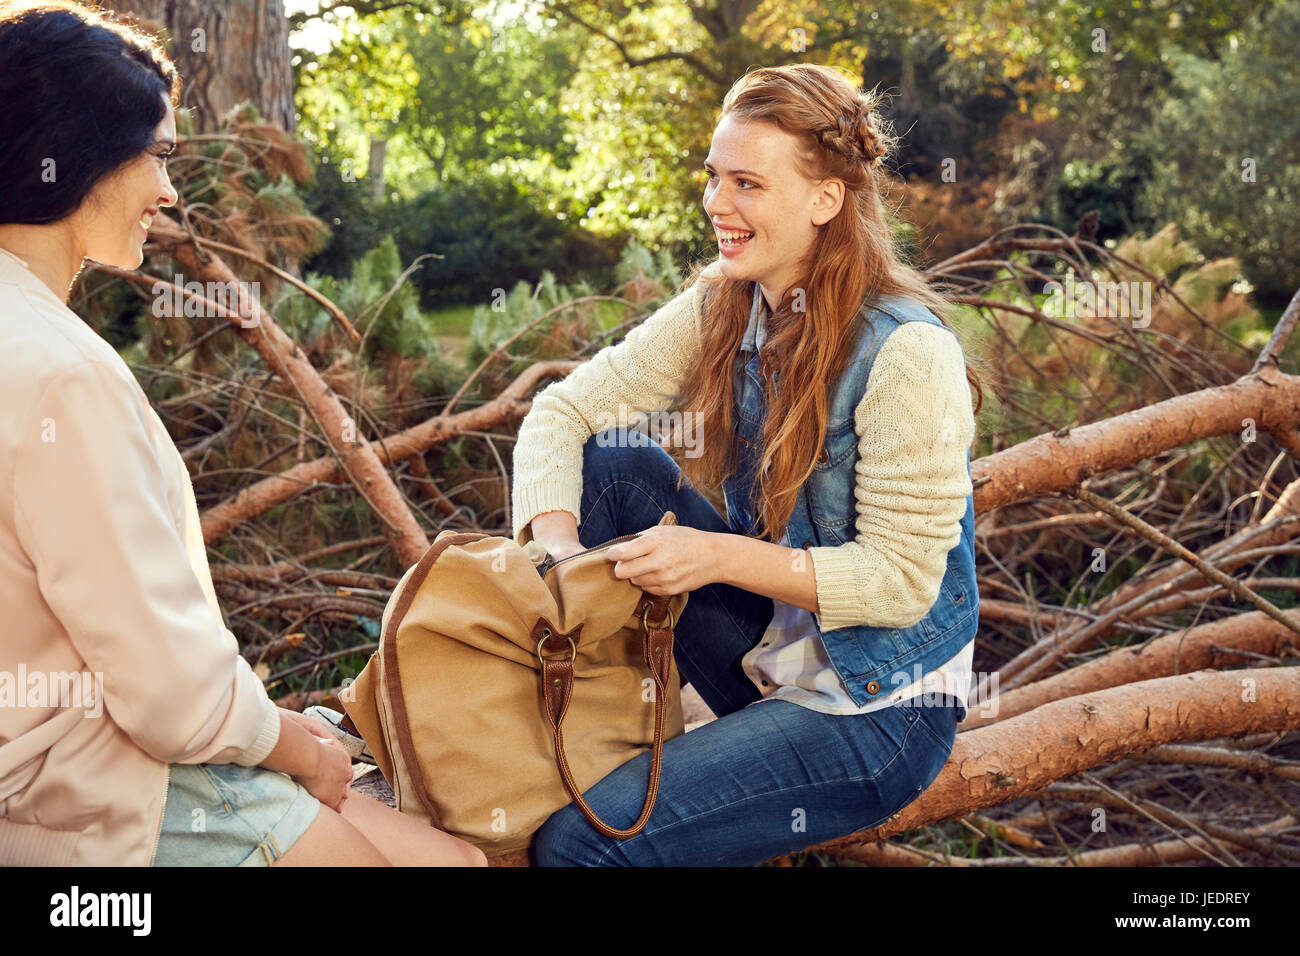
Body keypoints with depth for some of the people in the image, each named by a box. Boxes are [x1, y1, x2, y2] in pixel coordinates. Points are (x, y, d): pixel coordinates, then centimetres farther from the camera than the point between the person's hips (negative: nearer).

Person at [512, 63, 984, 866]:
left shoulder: (907, 353, -23)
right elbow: (562, 409, -5)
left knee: (577, 841, -20)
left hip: (878, 710, -7)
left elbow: (901, 579, -22)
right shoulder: (721, 309, -3)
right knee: (614, 463, -12)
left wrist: (718, 554, -30)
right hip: (769, 645, 7)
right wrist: (559, 545, -22)